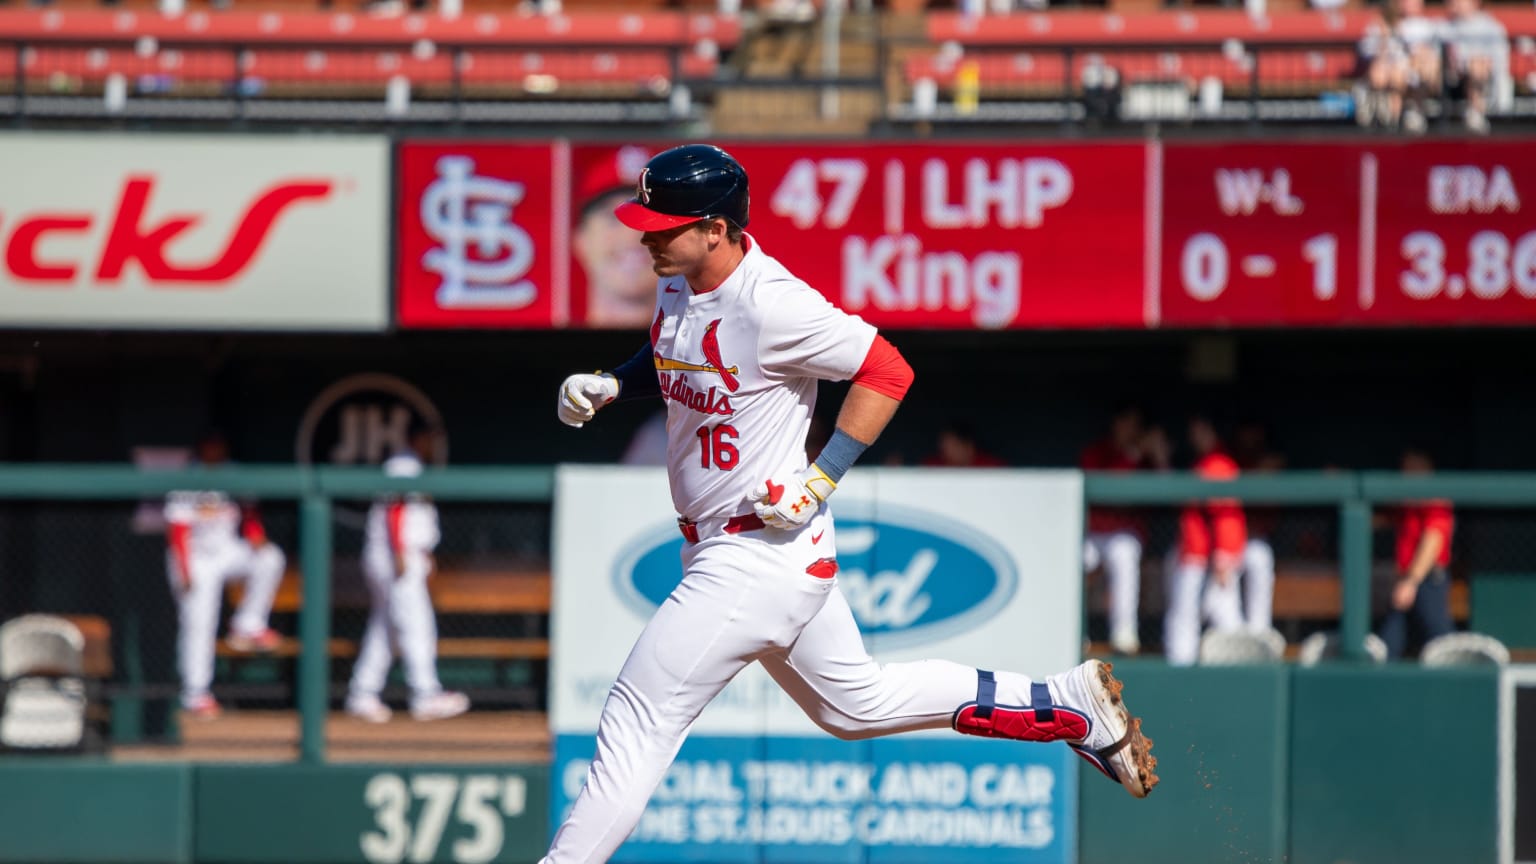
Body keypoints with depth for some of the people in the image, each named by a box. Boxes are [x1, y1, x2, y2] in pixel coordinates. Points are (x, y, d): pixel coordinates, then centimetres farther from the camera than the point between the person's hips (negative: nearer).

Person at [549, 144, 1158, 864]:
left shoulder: (770, 304, -25)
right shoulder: (681, 282, 2)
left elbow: (888, 371, -19)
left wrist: (819, 482, -22)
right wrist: (607, 385, 3)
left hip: (763, 554, -10)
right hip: (717, 550, 10)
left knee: (639, 716, -9)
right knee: (857, 701, 21)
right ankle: (1067, 706, 27)